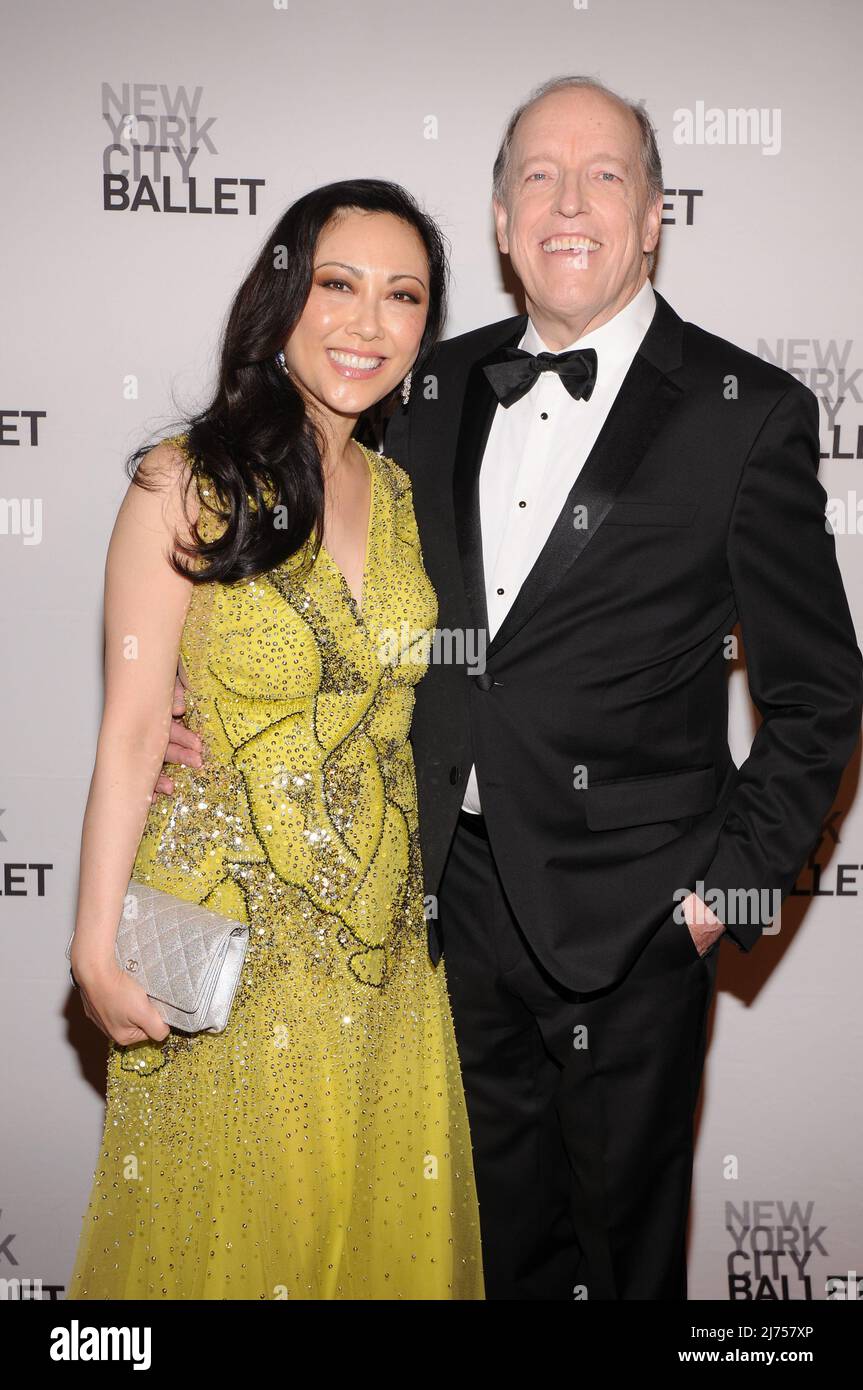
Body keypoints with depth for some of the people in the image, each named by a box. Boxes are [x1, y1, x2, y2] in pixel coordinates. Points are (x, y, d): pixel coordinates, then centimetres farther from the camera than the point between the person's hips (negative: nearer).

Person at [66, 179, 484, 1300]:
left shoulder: (404, 493, 5)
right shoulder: (187, 482, -11)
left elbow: (406, 710, 10)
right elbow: (132, 730, -12)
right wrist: (99, 949, -13)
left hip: (385, 941, 5)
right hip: (227, 933, -5)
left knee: (384, 1226, 18)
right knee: (227, 1226, 13)